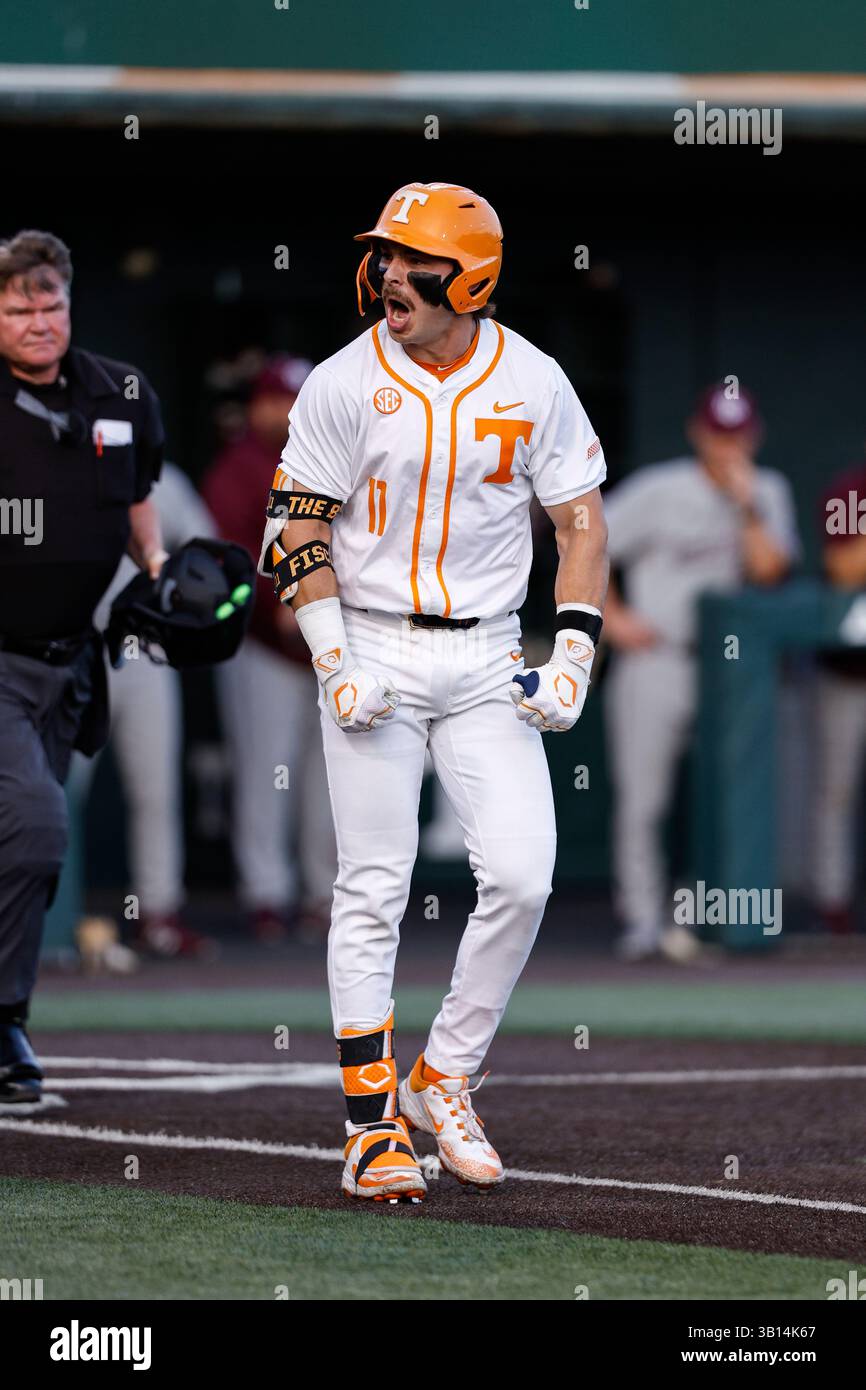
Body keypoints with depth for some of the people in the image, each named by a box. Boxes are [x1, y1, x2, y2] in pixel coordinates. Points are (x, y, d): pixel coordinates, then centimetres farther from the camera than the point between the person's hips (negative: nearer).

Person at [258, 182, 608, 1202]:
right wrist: (333, 658, -11)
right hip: (374, 651, -2)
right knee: (373, 891, -3)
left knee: (522, 877, -8)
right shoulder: (345, 384, -6)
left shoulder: (533, 383, 0)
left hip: (487, 659, 2)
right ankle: (372, 1126, 2)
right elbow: (295, 528, -2)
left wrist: (574, 652, -4)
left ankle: (442, 1080, 10)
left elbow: (581, 521, 6)